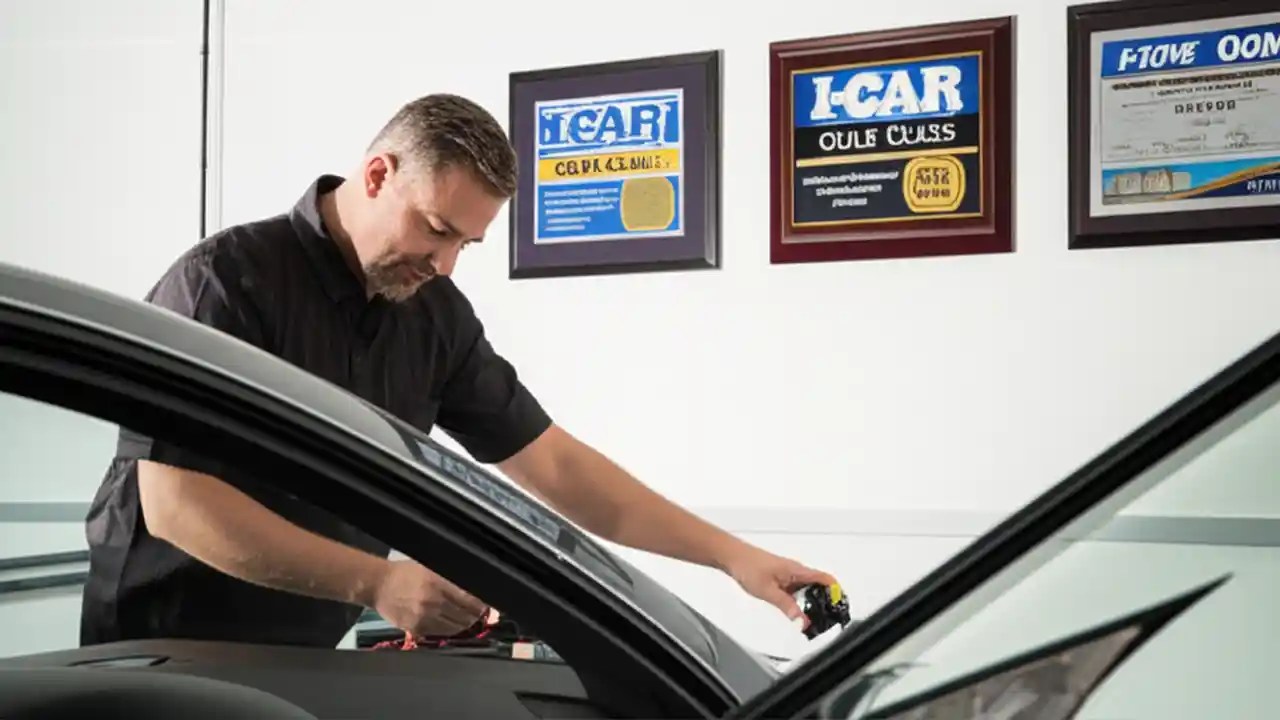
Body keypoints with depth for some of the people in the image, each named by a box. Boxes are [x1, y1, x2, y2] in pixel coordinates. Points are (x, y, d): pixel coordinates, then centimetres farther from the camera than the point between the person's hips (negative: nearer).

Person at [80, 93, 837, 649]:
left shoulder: (436, 316, -2)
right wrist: (376, 582, -29)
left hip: (300, 658, 5)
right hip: (164, 655, -5)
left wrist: (734, 555, -7)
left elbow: (557, 465, -1)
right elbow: (173, 502, -25)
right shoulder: (225, 281, -20)